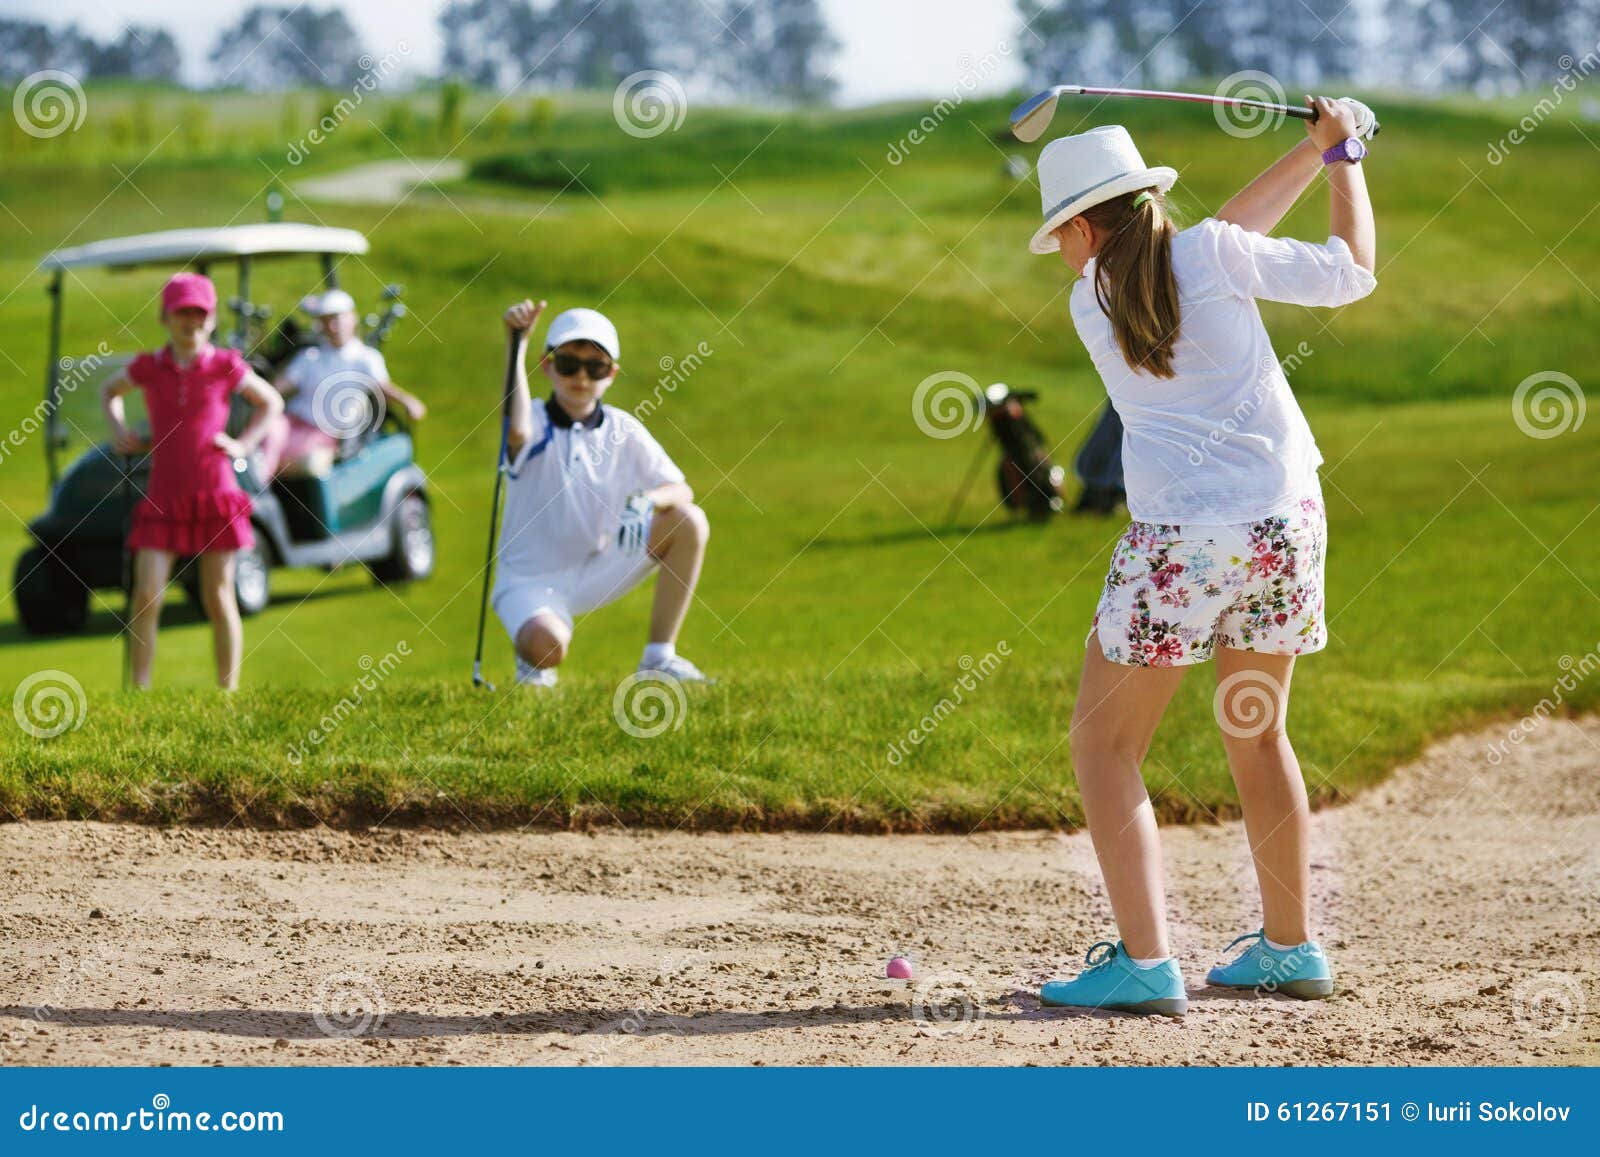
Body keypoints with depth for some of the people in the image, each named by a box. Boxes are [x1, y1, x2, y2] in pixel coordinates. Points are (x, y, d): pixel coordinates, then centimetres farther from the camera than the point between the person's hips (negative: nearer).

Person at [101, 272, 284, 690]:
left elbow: (271, 402, 16)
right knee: (146, 596, -9)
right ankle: (139, 692, -2)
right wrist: (119, 432, 9)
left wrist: (244, 444, 3)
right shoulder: (148, 368, 3)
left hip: (215, 497, -1)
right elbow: (108, 392, 25)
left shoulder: (226, 367, 0)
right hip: (163, 499, 1)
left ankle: (228, 694, 13)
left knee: (218, 600, 3)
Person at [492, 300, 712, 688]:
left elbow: (681, 490, -6)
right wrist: (516, 347, -42)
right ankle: (533, 662, 5)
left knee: (690, 522, -14)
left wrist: (645, 502, -30)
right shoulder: (537, 422, -11)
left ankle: (659, 658, -6)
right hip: (530, 580, -4)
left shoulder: (624, 430, 1)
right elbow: (516, 431, -39)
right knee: (547, 647, -38)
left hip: (597, 574, 5)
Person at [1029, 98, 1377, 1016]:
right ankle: (1291, 948, 27)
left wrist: (1312, 151, 20)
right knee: (1259, 735, 20)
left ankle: (1145, 961, -8)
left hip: (1181, 543, -3)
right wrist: (1343, 158, 20)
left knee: (1105, 744, 5)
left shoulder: (1093, 301, 3)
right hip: (1285, 524, 3)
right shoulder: (1212, 255, -1)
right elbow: (1354, 271, 6)